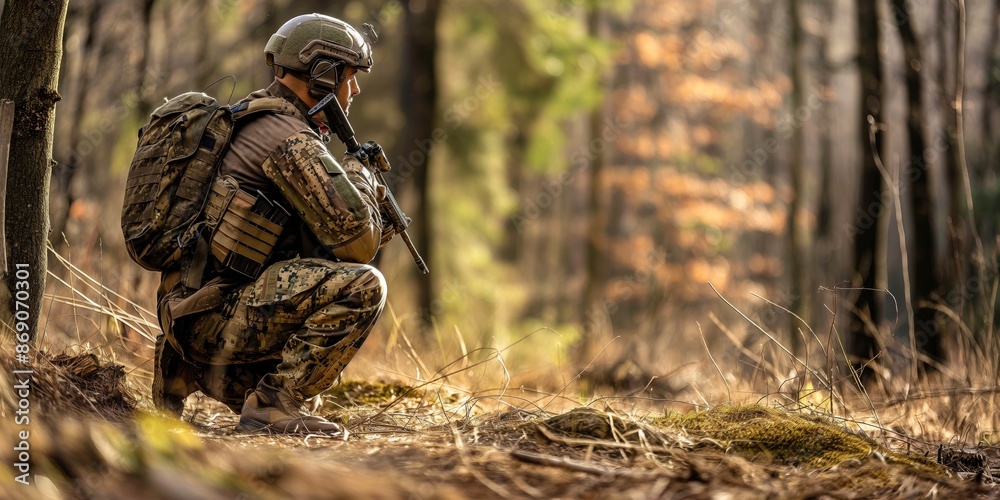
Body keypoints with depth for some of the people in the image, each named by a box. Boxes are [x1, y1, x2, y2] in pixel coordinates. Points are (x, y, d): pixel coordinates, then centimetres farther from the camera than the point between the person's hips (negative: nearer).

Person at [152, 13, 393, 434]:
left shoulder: (249, 119, 18)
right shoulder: (289, 139, -14)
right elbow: (355, 241, -19)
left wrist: (370, 229, 8)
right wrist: (358, 175, 1)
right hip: (216, 316, -10)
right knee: (361, 286, -21)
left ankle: (181, 373, 20)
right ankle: (272, 405, -15)